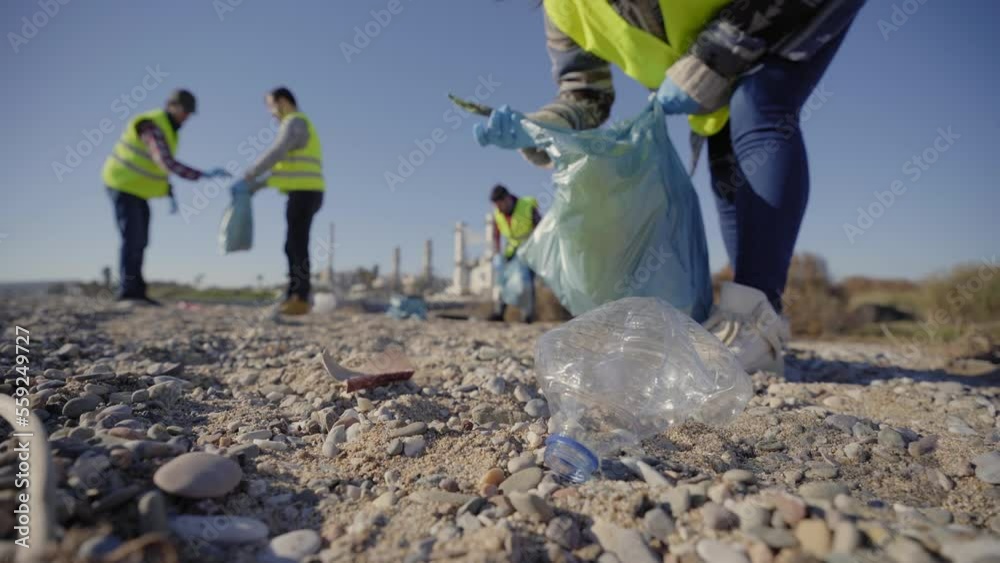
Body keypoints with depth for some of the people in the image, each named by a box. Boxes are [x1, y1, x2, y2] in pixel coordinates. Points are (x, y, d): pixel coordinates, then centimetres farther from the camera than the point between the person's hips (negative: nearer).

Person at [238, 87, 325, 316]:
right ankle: (292, 298, 10)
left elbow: (274, 155, -19)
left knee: (297, 246, -10)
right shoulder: (299, 128, 28)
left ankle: (300, 300, -10)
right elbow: (282, 168, 28)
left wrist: (246, 179, -13)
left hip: (303, 194, -10)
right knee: (294, 247, 8)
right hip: (305, 195, 10)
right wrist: (254, 187, 21)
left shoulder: (294, 123, -6)